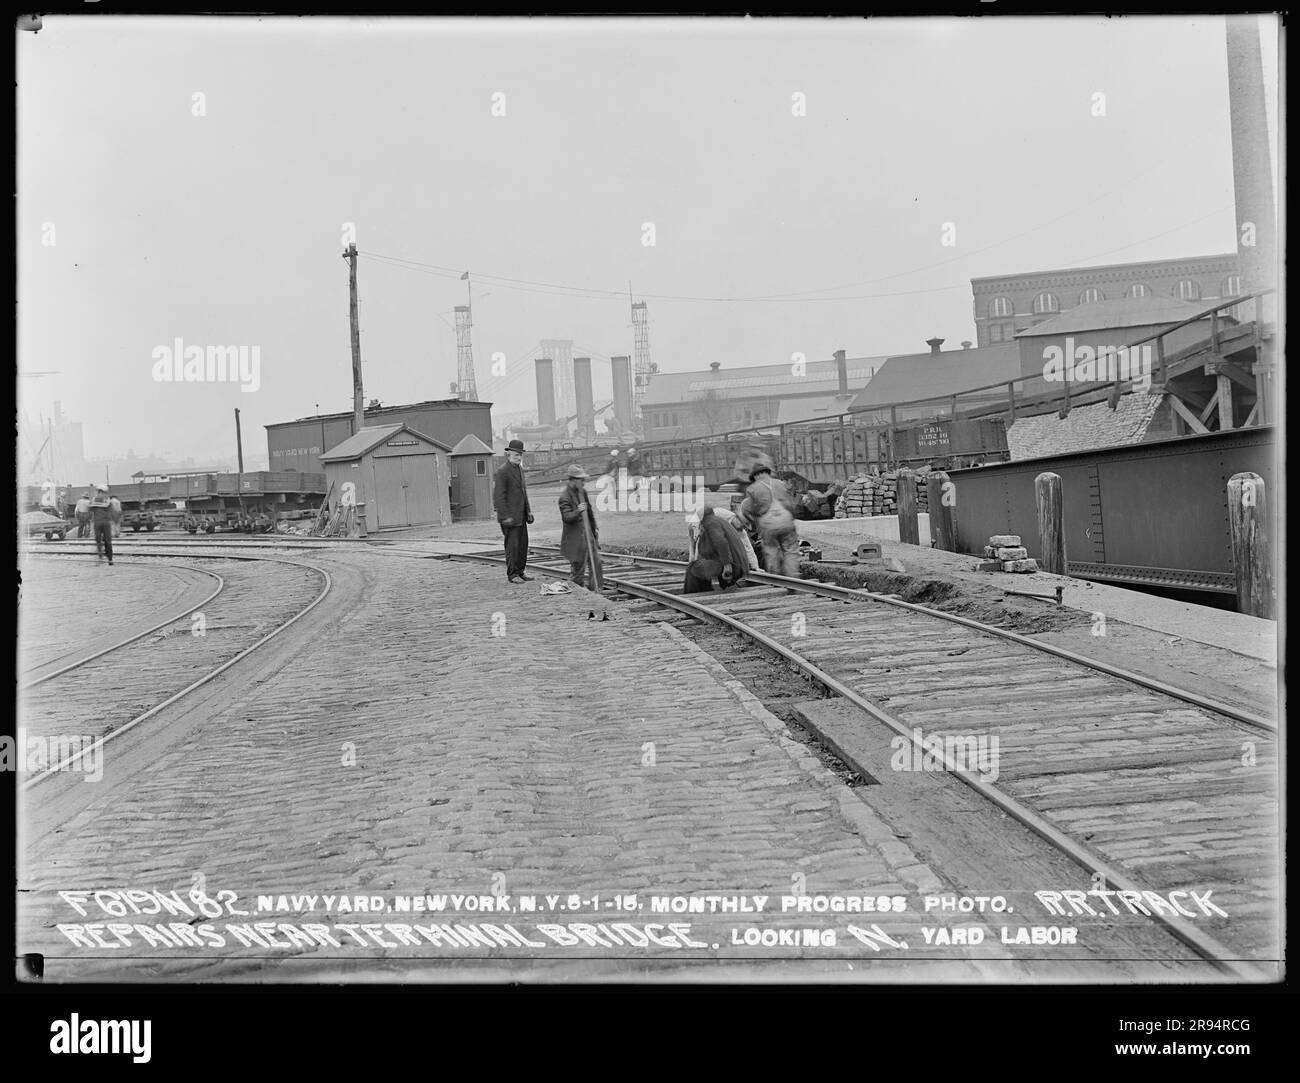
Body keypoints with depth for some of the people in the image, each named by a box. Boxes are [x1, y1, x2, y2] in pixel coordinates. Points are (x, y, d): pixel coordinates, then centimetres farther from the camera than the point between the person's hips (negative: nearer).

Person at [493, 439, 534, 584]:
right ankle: (512, 575, 3)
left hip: (521, 516, 8)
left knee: (523, 544, 10)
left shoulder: (519, 470, 14)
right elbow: (499, 496, -17)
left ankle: (520, 571, 20)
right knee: (512, 545, -4)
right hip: (510, 516, -8)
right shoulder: (502, 472, -13)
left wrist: (528, 511, 17)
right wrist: (505, 516, -20)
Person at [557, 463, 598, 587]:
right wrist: (577, 511, -42)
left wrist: (594, 529, 23)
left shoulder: (582, 491, 9)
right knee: (578, 569, -4)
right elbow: (567, 517, -24)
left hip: (587, 534, 7)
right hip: (575, 538, -7)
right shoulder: (564, 497, -16)